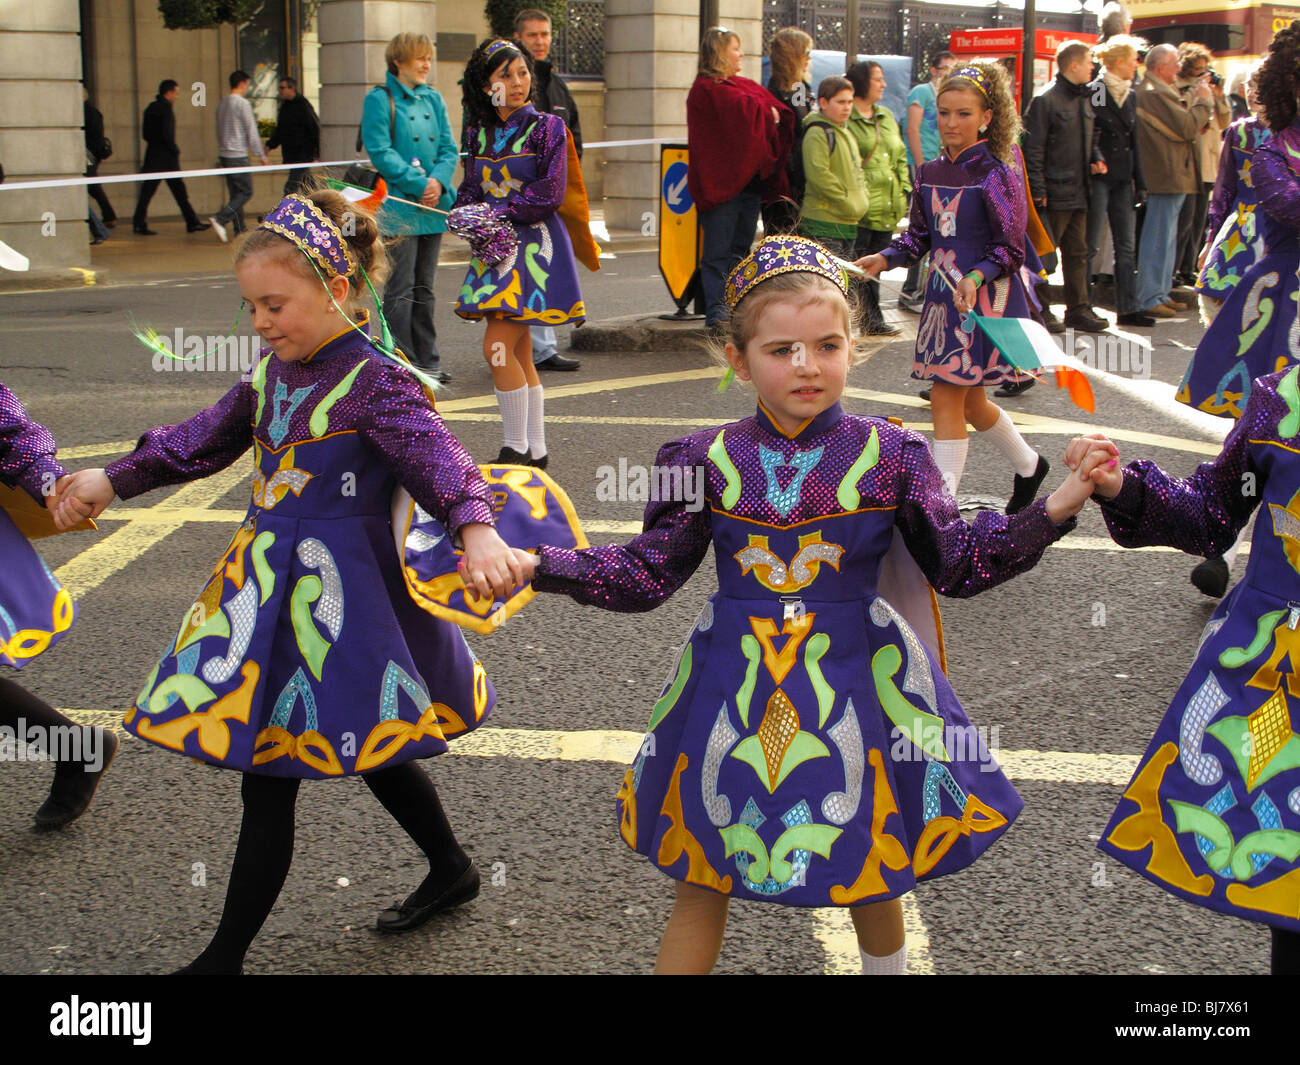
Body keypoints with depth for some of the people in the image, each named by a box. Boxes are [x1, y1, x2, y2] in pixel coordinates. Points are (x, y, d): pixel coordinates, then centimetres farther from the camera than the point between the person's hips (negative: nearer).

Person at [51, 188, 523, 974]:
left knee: (268, 776, -1)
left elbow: (441, 461, -30)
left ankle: (226, 957, 14)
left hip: (335, 604, -8)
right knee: (365, 752, 22)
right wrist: (114, 480, 19)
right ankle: (452, 870, 43)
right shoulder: (272, 372, 7)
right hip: (273, 590, 8)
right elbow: (204, 439, 21)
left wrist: (477, 531, -49)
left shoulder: (376, 382, -17)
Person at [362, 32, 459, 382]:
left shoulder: (433, 99, 14)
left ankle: (427, 360, 18)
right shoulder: (379, 99, -4)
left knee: (424, 287, 12)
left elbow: (449, 148, 10)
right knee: (401, 288, -5)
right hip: (398, 205, -6)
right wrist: (418, 183, -18)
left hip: (433, 205, 6)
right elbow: (380, 152, -12)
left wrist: (438, 182, -9)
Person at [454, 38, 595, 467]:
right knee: (519, 354, 8)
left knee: (497, 346, -15)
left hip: (533, 243, -6)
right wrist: (466, 215, -5)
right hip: (495, 245, 6)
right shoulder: (479, 132, 11)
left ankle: (517, 449, -4)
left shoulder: (546, 127, -5)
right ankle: (536, 450, 16)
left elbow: (550, 194, -12)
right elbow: (471, 187, 16)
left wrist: (498, 214, -12)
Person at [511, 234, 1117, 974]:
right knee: (702, 881, 11)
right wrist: (534, 564, -15)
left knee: (872, 878, 19)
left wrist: (1053, 511, -16)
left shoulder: (890, 456, -8)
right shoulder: (707, 461, -6)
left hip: (854, 684, 0)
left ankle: (887, 963, 47)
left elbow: (959, 564, -4)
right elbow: (646, 573, -3)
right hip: (734, 684, 0)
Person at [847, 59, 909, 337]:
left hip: (887, 207, 8)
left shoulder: (886, 117, 19)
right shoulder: (845, 118, -7)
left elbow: (900, 157, 25)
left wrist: (904, 189, 14)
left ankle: (873, 319, 18)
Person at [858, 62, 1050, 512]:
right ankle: (1028, 465, 41)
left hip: (984, 298, -7)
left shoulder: (996, 174, -11)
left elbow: (1011, 249, -11)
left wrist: (976, 277, -27)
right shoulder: (930, 173, 8)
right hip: (942, 295, 7)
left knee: (947, 398, -10)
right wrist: (883, 259, -4)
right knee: (968, 400, 17)